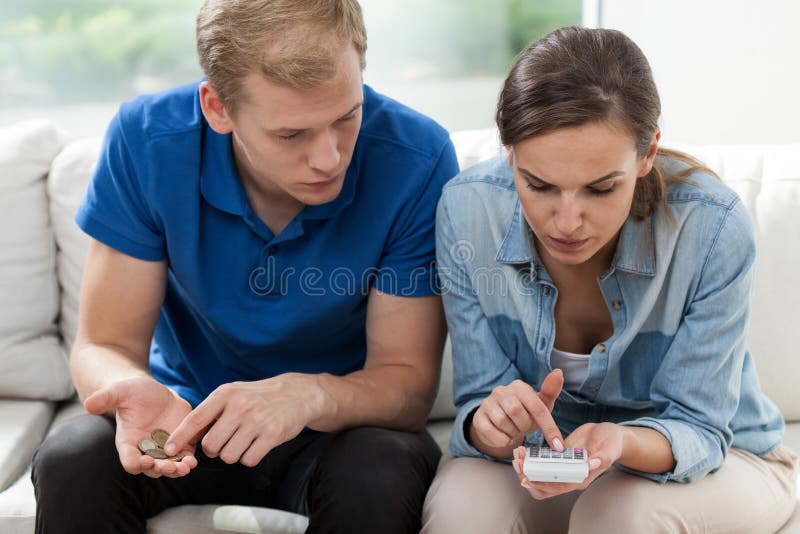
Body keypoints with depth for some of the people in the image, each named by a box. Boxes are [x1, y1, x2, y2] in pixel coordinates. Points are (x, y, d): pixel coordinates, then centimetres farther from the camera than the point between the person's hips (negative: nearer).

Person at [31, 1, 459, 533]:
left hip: (343, 425, -1)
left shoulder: (417, 160, -25)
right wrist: (134, 391, -40)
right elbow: (105, 346, -16)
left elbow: (408, 381, -20)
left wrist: (311, 395, -42)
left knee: (379, 479, -34)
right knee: (72, 462, -27)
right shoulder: (146, 140, -21)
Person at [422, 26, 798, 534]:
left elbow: (696, 428, -20)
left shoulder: (714, 228, -28)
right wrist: (494, 427, -39)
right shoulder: (466, 210, -21)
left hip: (718, 459, 0)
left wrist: (620, 442, -43)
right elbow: (479, 398, -14)